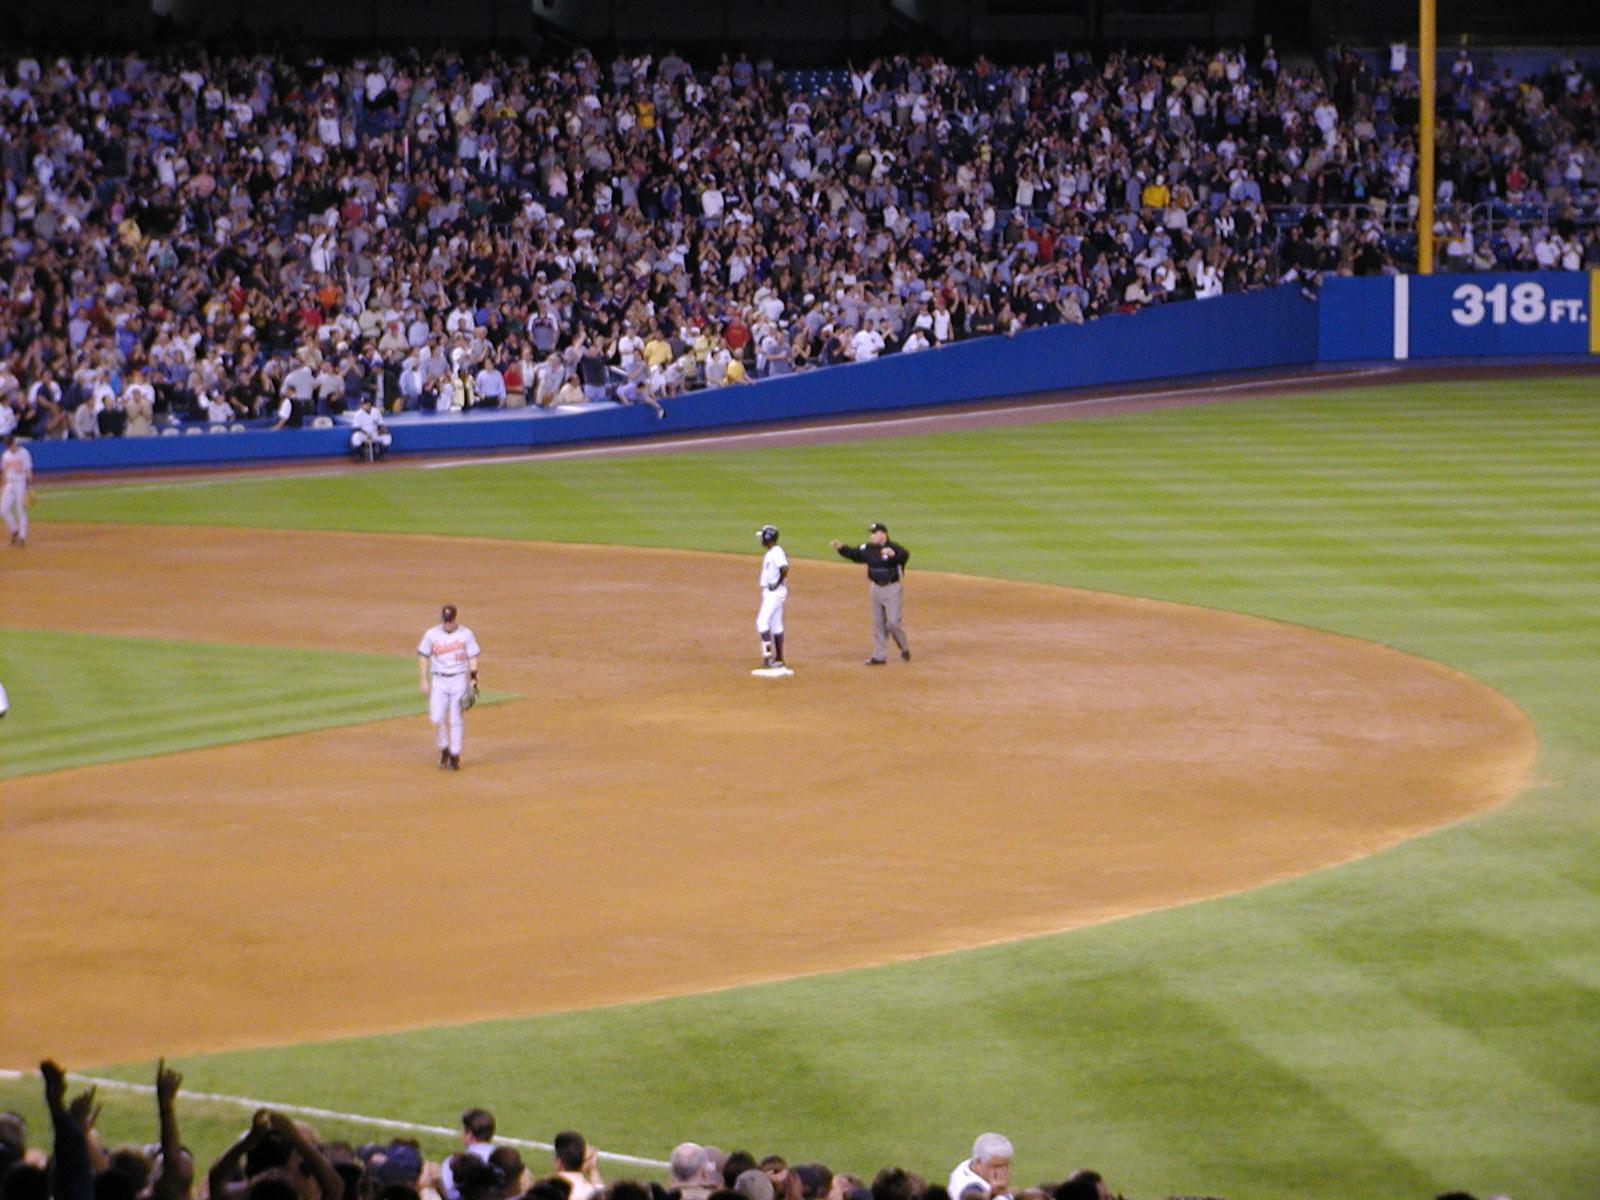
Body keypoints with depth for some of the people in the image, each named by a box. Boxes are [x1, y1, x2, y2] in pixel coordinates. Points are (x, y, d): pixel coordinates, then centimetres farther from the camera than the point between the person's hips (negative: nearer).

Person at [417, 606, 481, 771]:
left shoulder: (466, 634, -2)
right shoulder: (432, 634, 1)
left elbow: (473, 658, 1)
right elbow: (423, 657, 6)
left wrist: (473, 680, -8)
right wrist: (423, 680, -1)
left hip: (459, 680, -1)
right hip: (439, 681, 1)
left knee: (455, 719, -1)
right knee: (437, 719, -8)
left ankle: (455, 756, 8)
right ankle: (444, 748, 15)